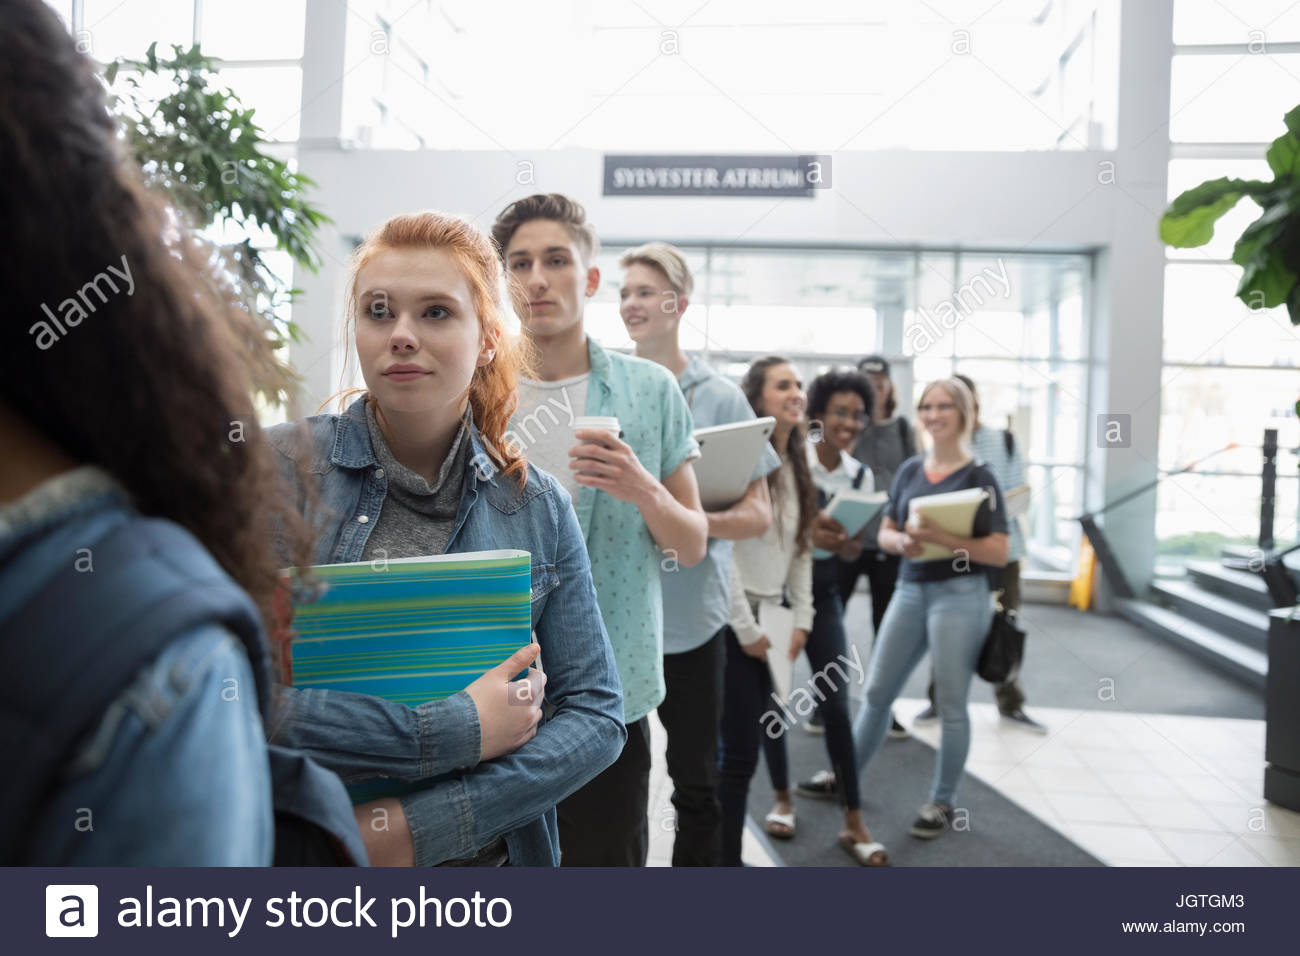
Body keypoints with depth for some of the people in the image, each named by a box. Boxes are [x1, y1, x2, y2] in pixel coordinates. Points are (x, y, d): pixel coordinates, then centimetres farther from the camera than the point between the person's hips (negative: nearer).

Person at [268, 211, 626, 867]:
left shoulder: (539, 507, -5)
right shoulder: (279, 468, -12)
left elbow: (596, 714, -7)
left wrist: (420, 826, -18)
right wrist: (455, 732, -22)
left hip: (487, 857, 2)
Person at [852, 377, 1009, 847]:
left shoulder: (979, 477, -7)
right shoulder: (909, 470, 8)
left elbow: (998, 552, -12)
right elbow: (885, 532, 11)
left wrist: (940, 537, -23)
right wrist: (903, 542, -12)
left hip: (960, 594, -5)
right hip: (909, 589, 5)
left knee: (950, 703, 4)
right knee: (877, 691, 13)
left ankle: (941, 803, 20)